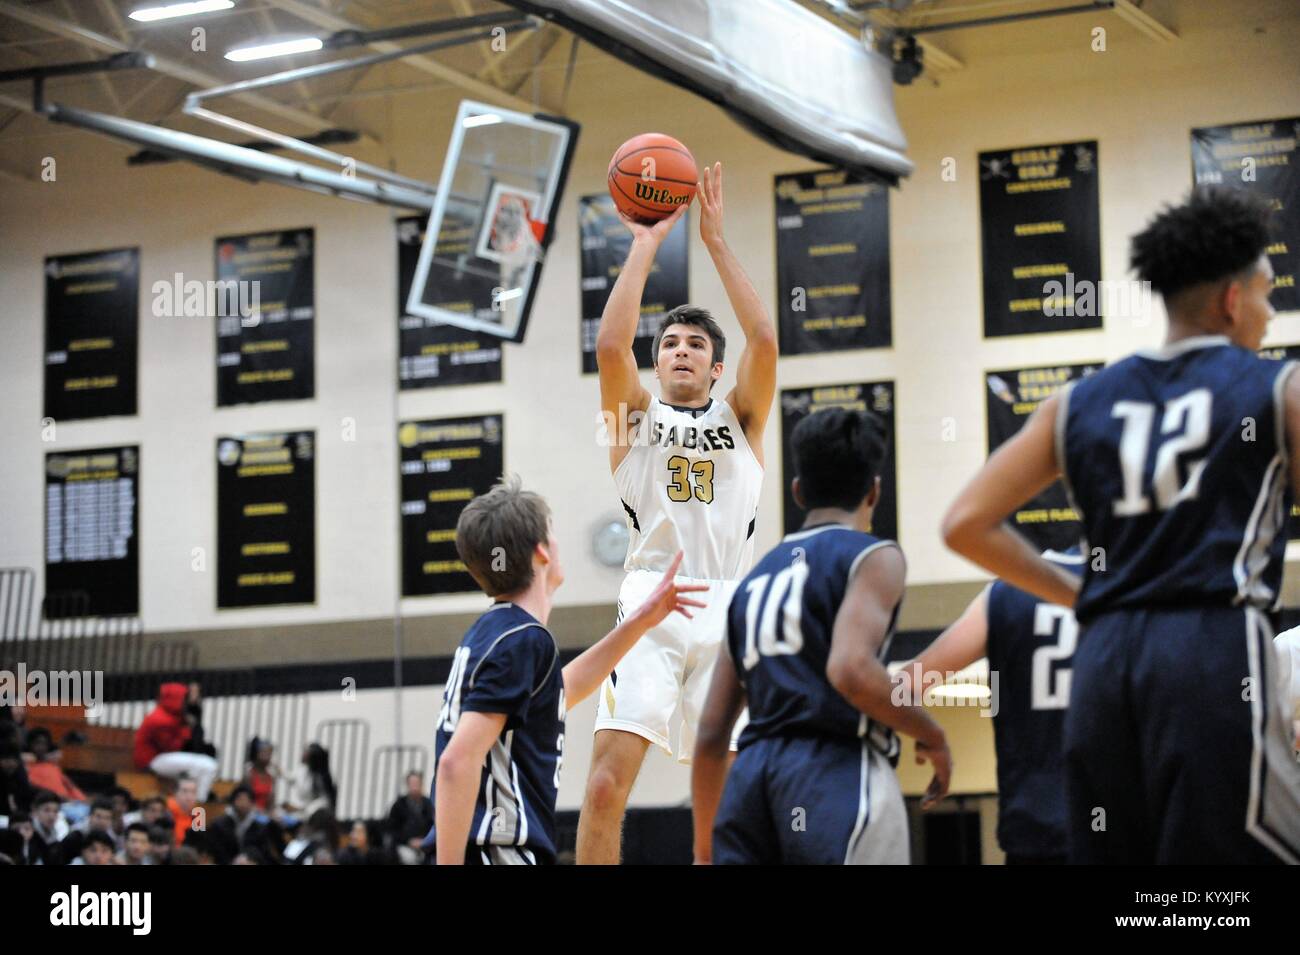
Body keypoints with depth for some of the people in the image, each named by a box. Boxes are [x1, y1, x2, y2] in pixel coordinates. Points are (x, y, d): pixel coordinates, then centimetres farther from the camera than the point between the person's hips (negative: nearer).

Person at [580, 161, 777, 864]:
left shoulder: (741, 419, 18)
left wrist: (715, 241, 3)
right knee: (605, 787, -16)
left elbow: (764, 340, 1)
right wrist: (646, 244, 3)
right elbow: (610, 344, -3)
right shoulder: (636, 416, 16)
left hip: (726, 615, 2)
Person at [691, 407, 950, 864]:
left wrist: (704, 850, 27)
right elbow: (852, 670, -16)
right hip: (835, 775, -7)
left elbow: (711, 735, 21)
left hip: (752, 779, 7)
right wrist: (931, 736, 1)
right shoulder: (872, 557, 4)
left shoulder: (755, 578, 24)